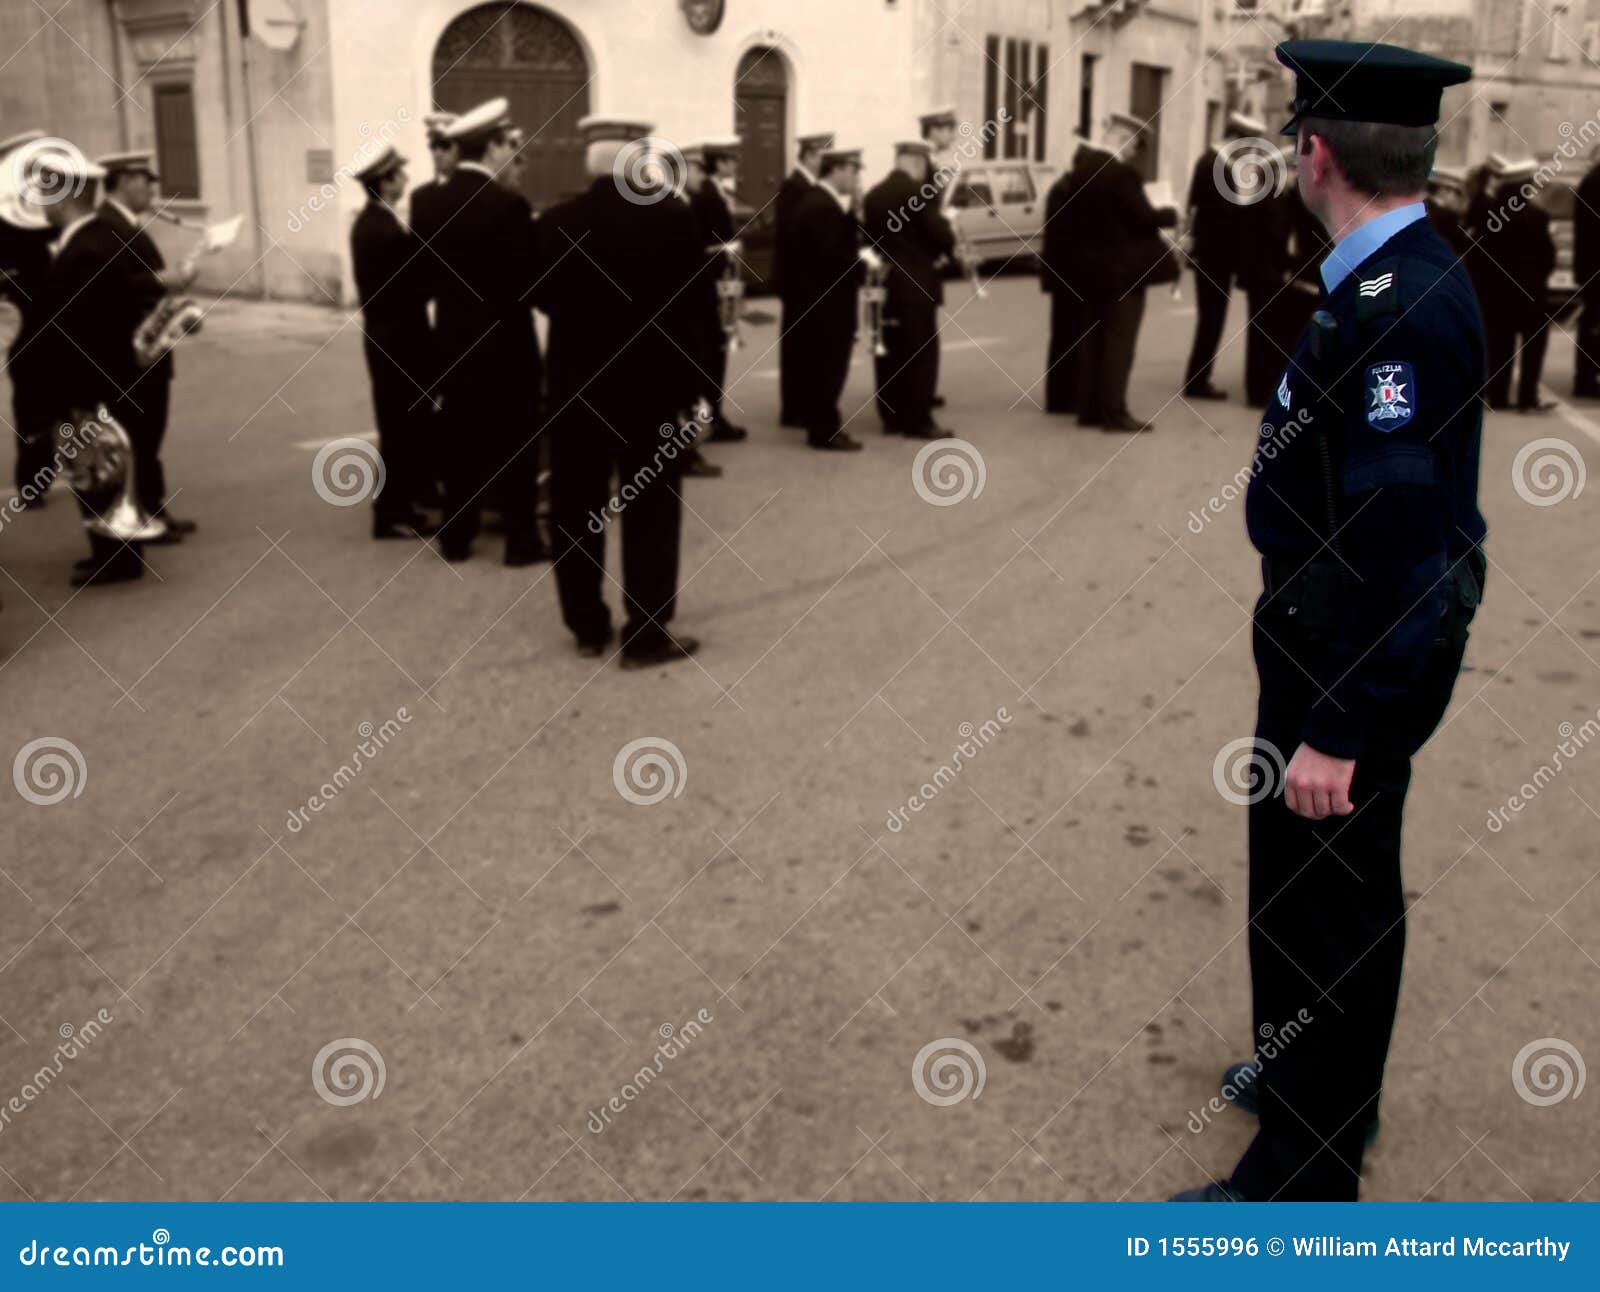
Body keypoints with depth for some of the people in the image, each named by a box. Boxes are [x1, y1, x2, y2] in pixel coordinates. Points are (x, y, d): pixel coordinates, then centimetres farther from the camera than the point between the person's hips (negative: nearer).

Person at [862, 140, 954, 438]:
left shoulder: (873, 193, 9)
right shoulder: (916, 191, -13)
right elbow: (939, 233, -14)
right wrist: (948, 244, 6)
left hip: (884, 282, 7)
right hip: (916, 283, -7)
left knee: (890, 352, 10)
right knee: (920, 353, -2)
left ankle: (891, 417, 13)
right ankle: (918, 421, -1)